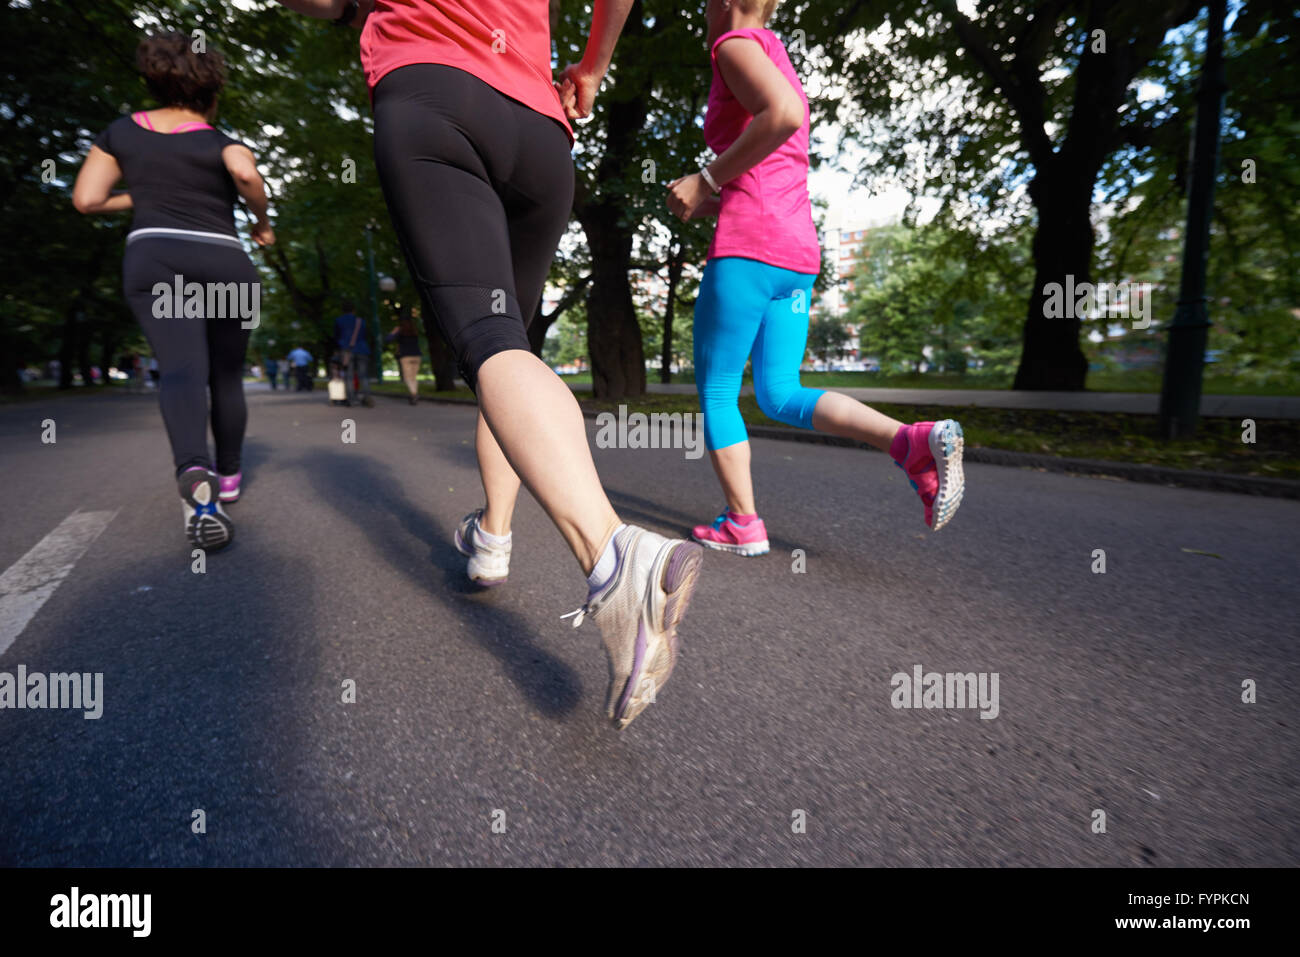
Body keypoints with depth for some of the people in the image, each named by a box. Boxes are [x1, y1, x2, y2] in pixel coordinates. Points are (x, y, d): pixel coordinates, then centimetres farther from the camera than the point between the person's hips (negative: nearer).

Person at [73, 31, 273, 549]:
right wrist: (261, 219, 1)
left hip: (153, 259, 0)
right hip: (224, 263, 0)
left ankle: (194, 473, -47)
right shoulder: (222, 142, 9)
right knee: (226, 374, 17)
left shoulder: (122, 130, 17)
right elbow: (246, 172, -16)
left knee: (182, 368, -19)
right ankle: (228, 476, 26)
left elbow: (86, 199, 13)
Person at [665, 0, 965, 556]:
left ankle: (742, 524, 6)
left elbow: (785, 113, -20)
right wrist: (711, 203, 20)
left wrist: (707, 179, -12)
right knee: (780, 397, 6)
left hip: (747, 245, -8)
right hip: (799, 252, 8)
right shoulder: (780, 67, 28)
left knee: (715, 392, 3)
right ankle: (917, 441, -10)